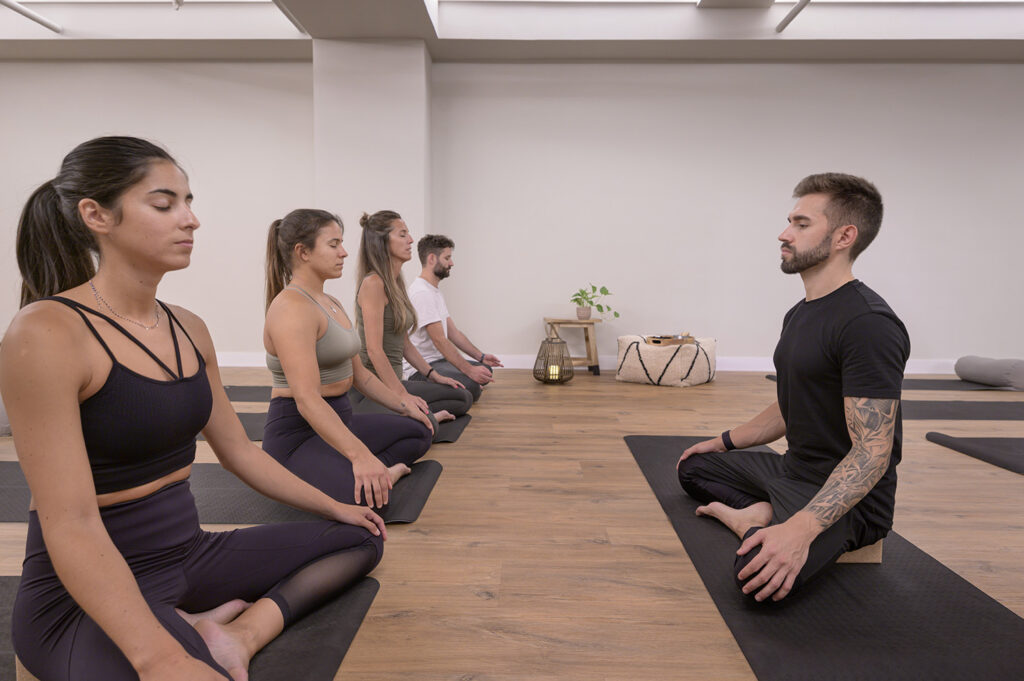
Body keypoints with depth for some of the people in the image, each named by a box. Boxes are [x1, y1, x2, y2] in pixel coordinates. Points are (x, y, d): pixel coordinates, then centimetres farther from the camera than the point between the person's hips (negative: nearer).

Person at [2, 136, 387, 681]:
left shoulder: (188, 329, 5)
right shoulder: (46, 334, -17)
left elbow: (238, 451, 12)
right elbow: (72, 525, -23)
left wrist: (333, 507, 15)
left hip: (189, 552, 9)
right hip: (89, 593, -8)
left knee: (361, 538, 8)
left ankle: (240, 631, -7)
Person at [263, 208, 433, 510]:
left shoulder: (332, 305, 12)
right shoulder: (291, 307, -19)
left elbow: (359, 374, 20)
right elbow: (307, 399, -29)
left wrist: (404, 406, 20)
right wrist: (360, 455, -37)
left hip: (339, 419, 10)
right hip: (297, 432, -10)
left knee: (418, 432, 20)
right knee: (367, 495, -36)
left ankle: (375, 472, -1)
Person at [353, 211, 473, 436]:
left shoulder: (396, 283, 13)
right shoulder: (373, 284, -16)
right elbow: (374, 350, -21)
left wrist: (433, 374, 16)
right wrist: (401, 395, -22)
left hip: (393, 379, 10)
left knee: (464, 398, 11)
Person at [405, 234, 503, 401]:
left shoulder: (435, 291, 16)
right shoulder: (422, 293, -19)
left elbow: (453, 332, 17)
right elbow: (439, 340, -25)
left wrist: (480, 356, 10)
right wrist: (469, 370, -28)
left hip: (437, 360, 11)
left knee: (485, 369, 14)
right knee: (471, 386, -30)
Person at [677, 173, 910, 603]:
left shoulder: (867, 324, -23)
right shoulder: (799, 314, 10)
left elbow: (871, 452, -27)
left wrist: (801, 528, -37)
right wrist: (726, 440, 22)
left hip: (847, 496, -10)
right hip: (793, 470, 10)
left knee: (761, 574, -37)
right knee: (694, 467, 20)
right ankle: (767, 514, -1)